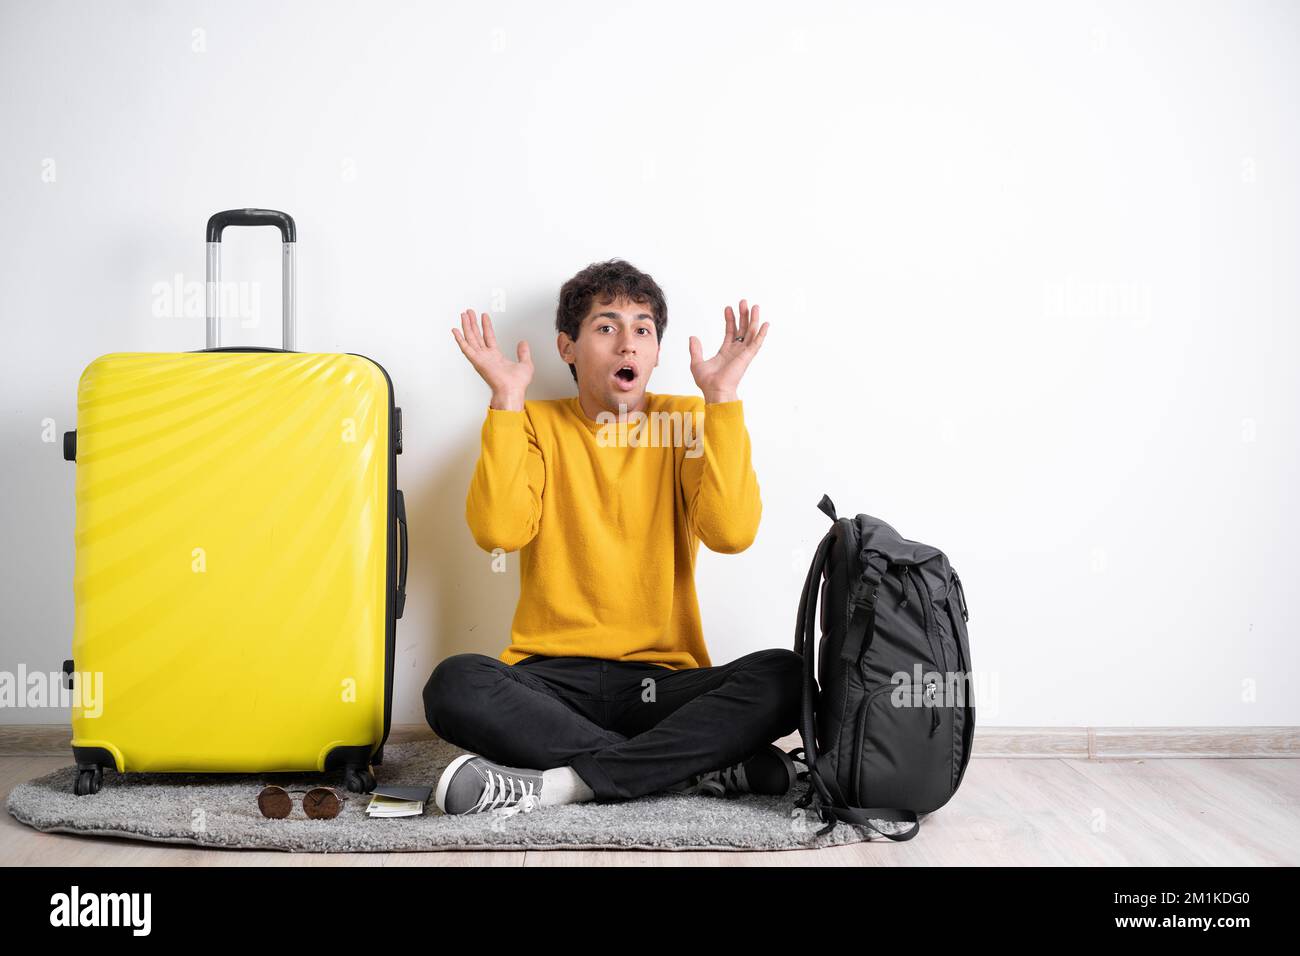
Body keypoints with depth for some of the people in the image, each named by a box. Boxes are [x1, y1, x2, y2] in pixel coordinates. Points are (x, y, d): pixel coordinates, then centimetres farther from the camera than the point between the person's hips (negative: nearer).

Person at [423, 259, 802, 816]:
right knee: (455, 685, -31)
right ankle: (701, 765, -24)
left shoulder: (687, 421, 8)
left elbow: (731, 532, -11)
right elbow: (498, 531, -11)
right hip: (554, 676, 0)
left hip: (663, 680, 1)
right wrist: (507, 400, -10)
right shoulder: (536, 425, 8)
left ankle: (557, 783, -25)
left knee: (784, 676, -26)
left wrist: (720, 397, -10)